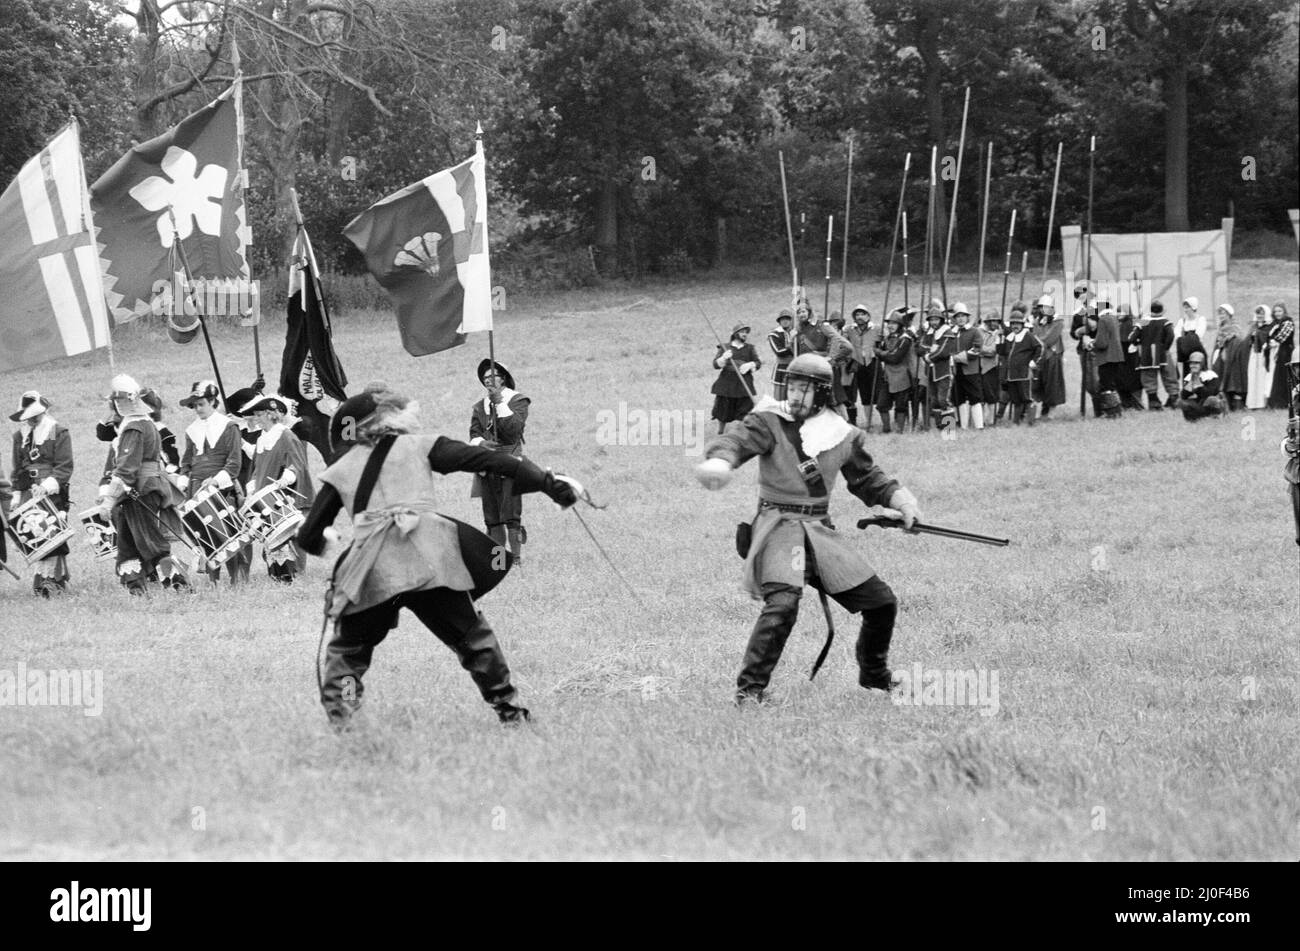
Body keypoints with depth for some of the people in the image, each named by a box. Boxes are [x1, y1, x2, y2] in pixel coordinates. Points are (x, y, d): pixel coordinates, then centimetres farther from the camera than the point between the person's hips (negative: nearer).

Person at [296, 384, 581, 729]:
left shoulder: (342, 470, 20)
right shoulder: (420, 446, 16)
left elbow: (309, 537, 20)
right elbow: (485, 460, 9)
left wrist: (325, 541, 45)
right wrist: (550, 483, 9)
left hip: (371, 570, 1)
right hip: (430, 562, -1)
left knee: (346, 650, 17)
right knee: (472, 636, 16)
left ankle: (337, 717, 0)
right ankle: (508, 709, 16)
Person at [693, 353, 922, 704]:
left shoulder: (842, 434, 6)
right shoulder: (770, 422, -8)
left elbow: (867, 478, 20)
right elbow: (736, 440, -26)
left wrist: (899, 498, 4)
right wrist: (719, 460, -48)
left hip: (821, 530, 5)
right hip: (779, 527, -5)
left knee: (882, 603, 7)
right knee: (782, 603, -29)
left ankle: (874, 676, 32)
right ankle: (749, 688, -19)